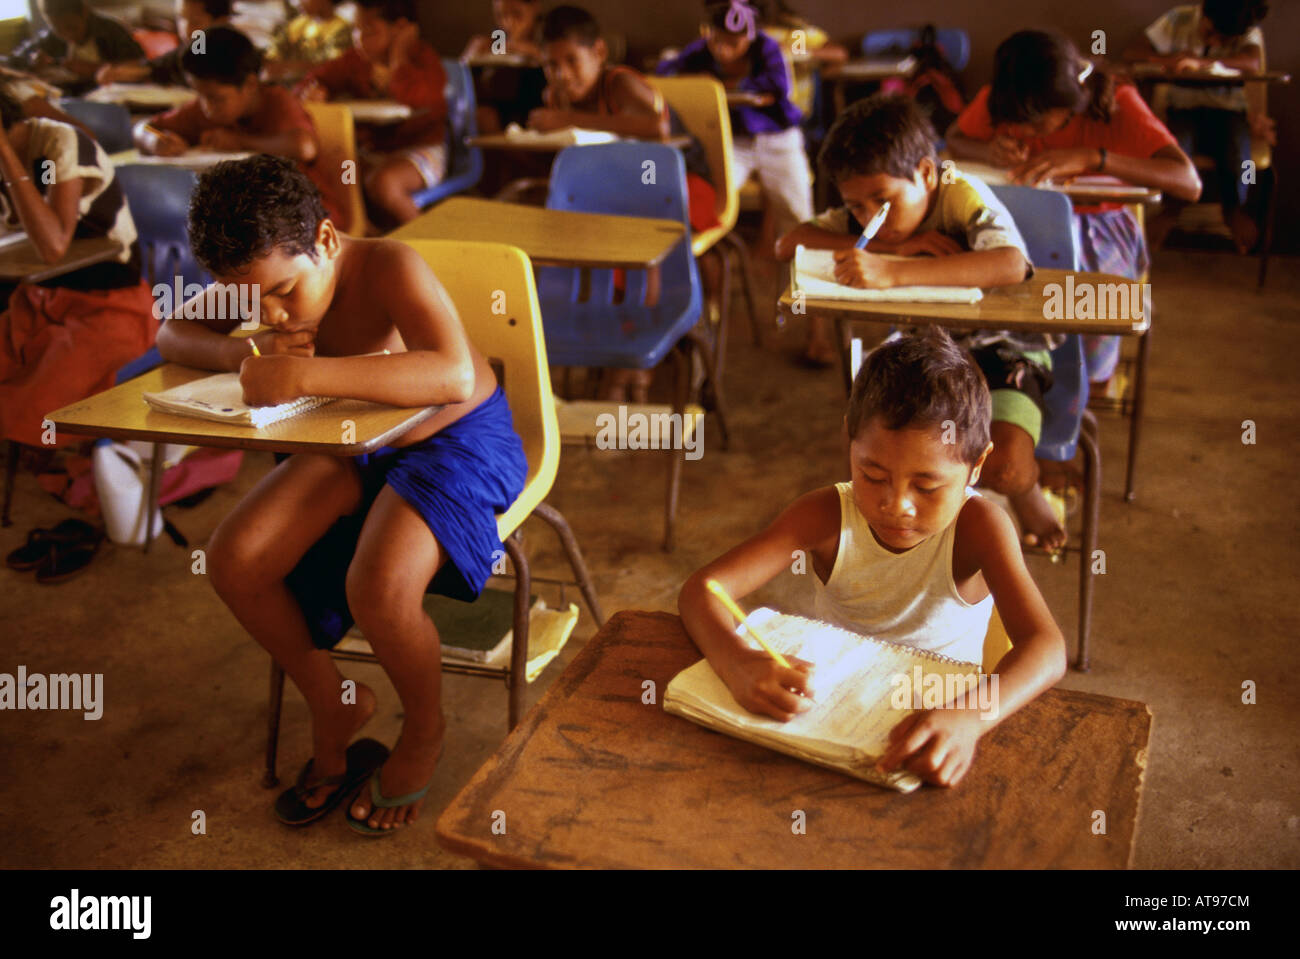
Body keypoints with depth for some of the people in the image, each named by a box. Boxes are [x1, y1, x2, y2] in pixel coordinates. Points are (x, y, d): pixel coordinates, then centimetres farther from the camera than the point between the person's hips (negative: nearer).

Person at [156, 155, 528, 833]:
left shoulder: (389, 267, -30)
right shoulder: (265, 275, -9)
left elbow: (455, 375, -47)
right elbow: (173, 334, 4)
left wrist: (304, 375, -51)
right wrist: (243, 353, -20)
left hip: (457, 439, -7)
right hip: (351, 443, 7)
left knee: (378, 587, -31)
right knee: (233, 562, -11)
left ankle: (425, 728, 3)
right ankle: (331, 706, 14)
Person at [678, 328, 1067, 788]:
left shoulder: (976, 525, -19)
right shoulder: (828, 515, -14)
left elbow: (1046, 648, -32)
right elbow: (701, 589, -19)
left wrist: (967, 717, -52)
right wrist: (738, 663, -41)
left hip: (935, 714, 0)